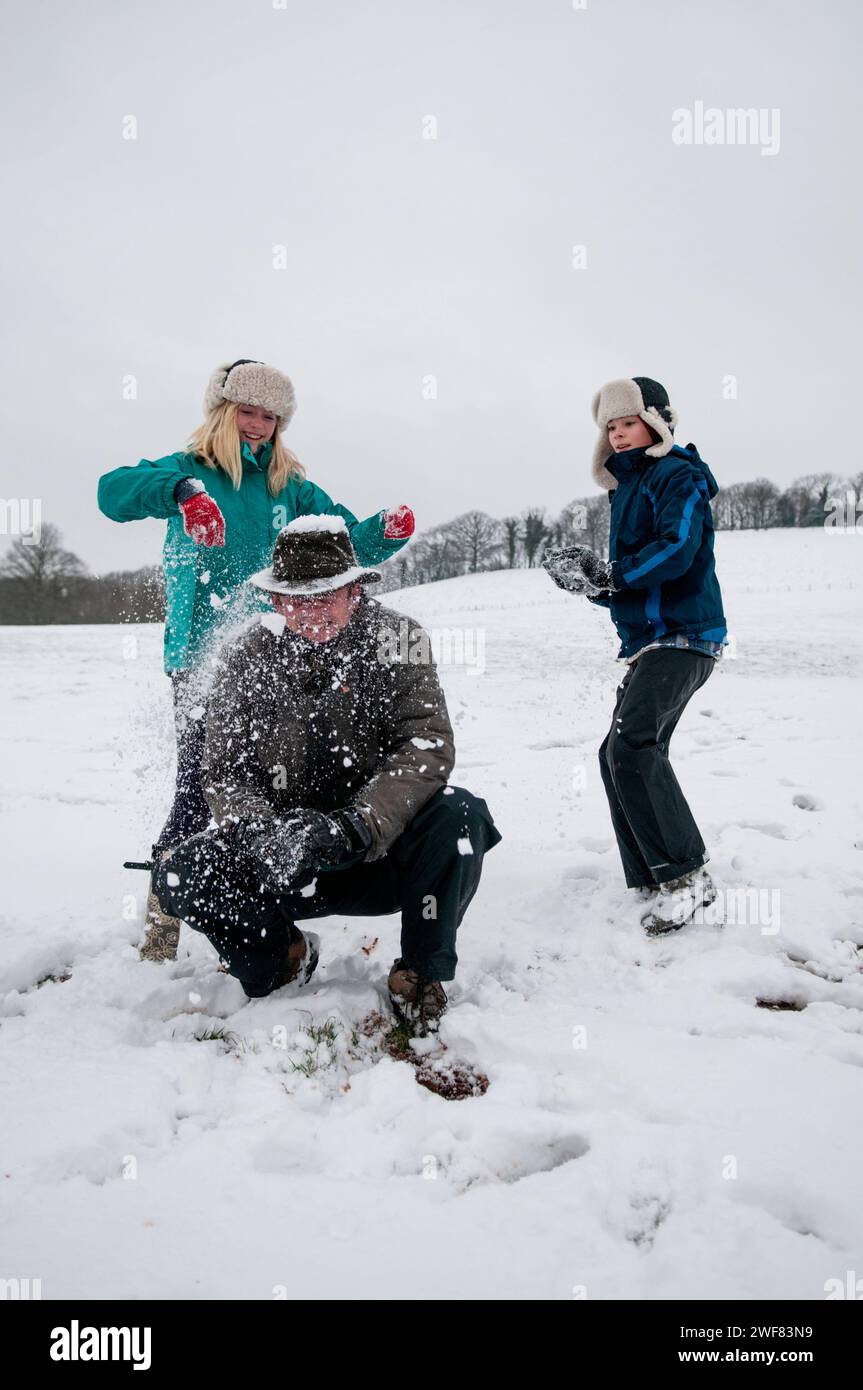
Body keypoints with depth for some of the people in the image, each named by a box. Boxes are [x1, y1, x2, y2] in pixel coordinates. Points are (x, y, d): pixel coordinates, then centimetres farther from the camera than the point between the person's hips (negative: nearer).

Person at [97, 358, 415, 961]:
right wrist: (180, 490, -36)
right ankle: (162, 922, 3)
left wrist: (387, 532, -12)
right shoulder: (190, 470, 3)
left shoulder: (291, 488, 15)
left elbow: (349, 540, 11)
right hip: (202, 658, -4)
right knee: (199, 790, -11)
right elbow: (114, 491, -16)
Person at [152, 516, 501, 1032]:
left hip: (383, 850, -1)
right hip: (286, 856, 2)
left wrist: (355, 826, -35)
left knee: (458, 813, -31)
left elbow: (428, 745, -19)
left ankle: (421, 973, -8)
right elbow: (224, 774, -5)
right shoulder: (247, 657, -3)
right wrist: (264, 835, -28)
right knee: (181, 876, -22)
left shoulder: (396, 638, -8)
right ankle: (283, 956, 9)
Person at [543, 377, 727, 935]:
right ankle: (655, 881, 14)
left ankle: (687, 875, -16)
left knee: (630, 746, -22)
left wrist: (609, 575, -17)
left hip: (684, 636, -10)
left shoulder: (677, 476, -6)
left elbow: (678, 550, -21)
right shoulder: (629, 487, 21)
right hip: (649, 639, 10)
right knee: (625, 755, 7)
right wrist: (590, 578, -1)